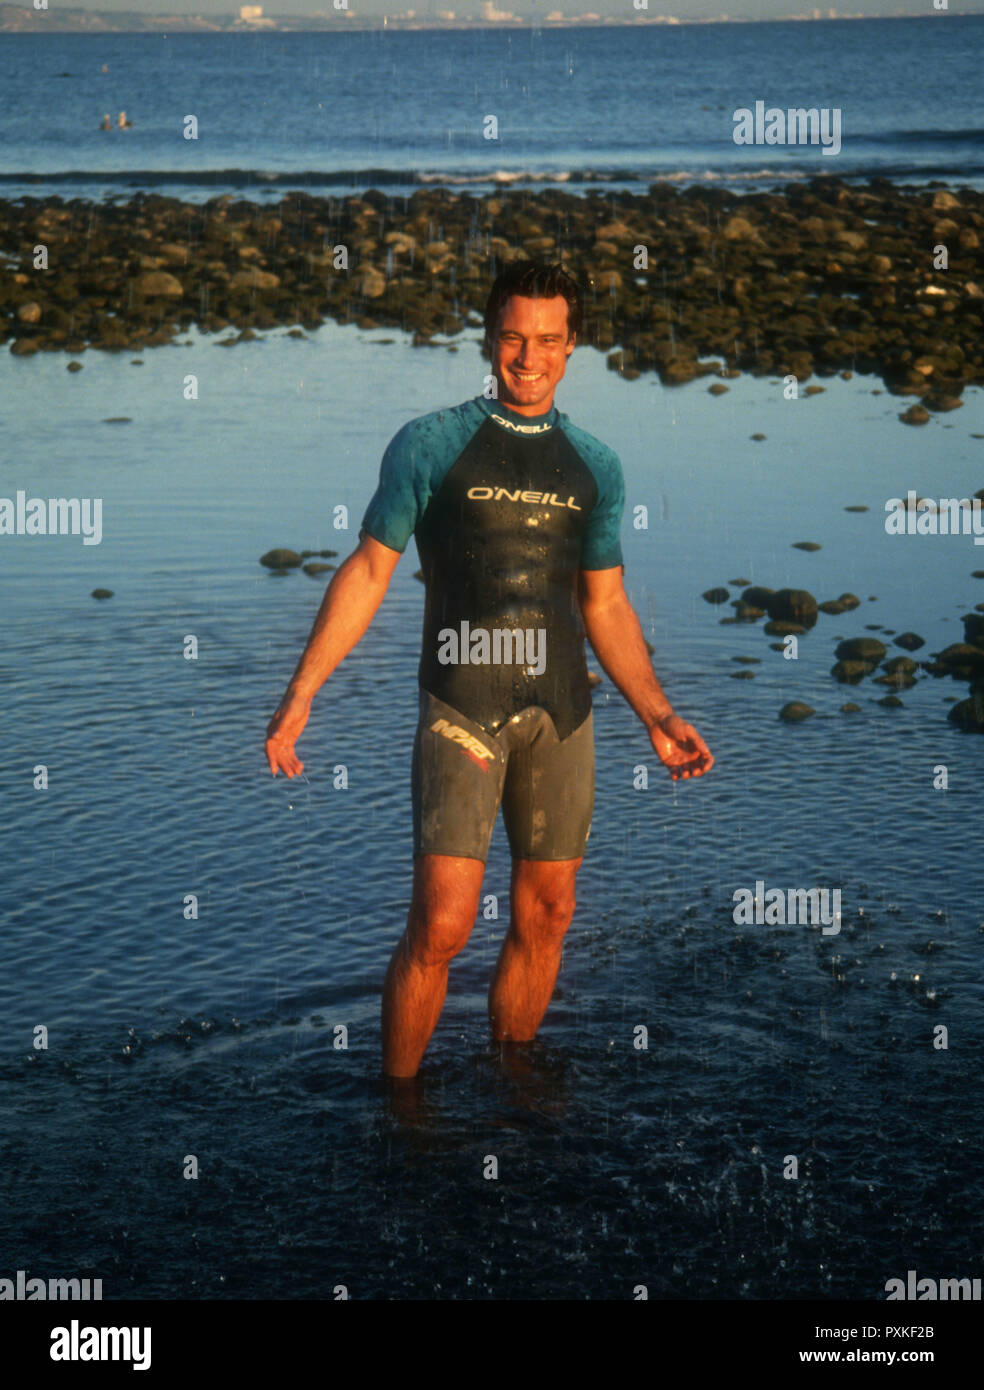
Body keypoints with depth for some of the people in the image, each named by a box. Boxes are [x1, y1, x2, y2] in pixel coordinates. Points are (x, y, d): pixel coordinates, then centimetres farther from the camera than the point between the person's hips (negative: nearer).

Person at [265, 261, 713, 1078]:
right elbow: (369, 572, 1)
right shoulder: (430, 445, 1)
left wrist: (658, 715, 13)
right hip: (462, 710, -4)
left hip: (561, 711, 4)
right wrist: (301, 694, -4)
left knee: (547, 917, 8)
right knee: (440, 927, -11)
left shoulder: (595, 467, 12)